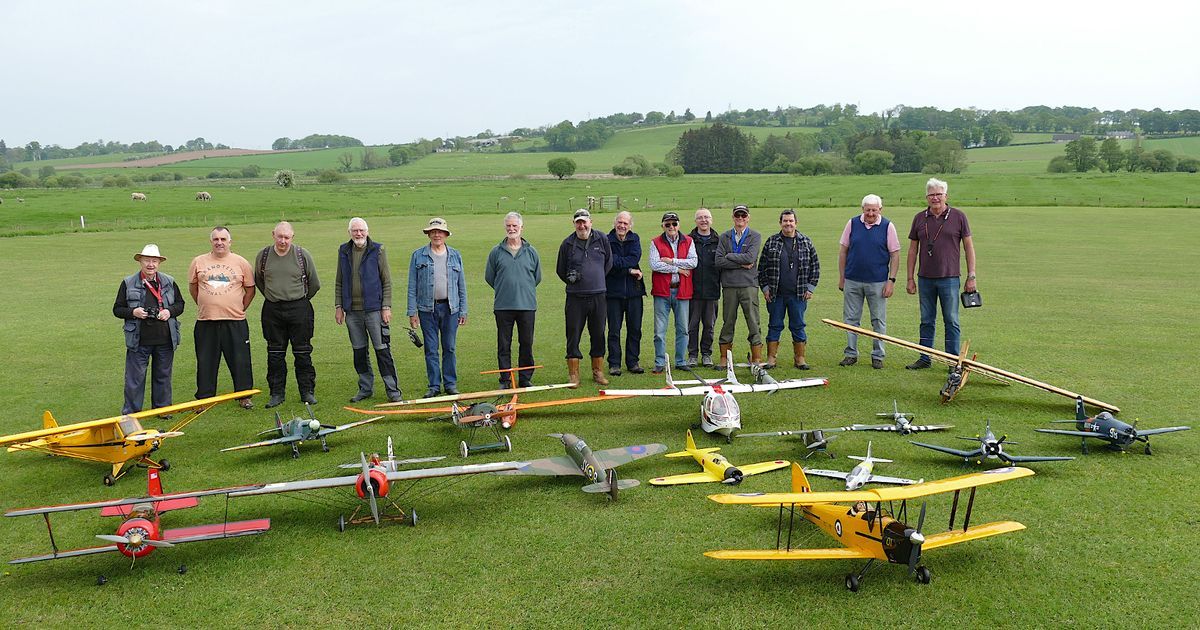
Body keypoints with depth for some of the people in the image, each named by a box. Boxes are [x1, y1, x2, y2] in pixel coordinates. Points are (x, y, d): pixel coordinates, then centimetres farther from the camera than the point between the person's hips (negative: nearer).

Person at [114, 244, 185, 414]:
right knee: (135, 378, 2)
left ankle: (162, 408, 25)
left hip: (165, 340, 2)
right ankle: (130, 413, 12)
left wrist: (169, 311, -6)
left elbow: (180, 304, 15)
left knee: (163, 376, 12)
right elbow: (117, 309, 4)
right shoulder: (128, 283, 1)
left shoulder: (169, 282, 8)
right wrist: (133, 312, -15)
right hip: (139, 341, -2)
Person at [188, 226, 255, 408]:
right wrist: (204, 306, 13)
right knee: (206, 362, 7)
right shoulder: (199, 262, 6)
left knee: (240, 361, 1)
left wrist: (239, 309, 7)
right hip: (206, 322, 1)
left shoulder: (241, 263, 4)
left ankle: (244, 396, 12)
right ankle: (204, 398, 16)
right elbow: (192, 287, 16)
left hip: (235, 322, -1)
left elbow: (250, 290, 10)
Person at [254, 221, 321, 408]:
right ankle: (277, 393, 14)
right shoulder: (263, 256, 1)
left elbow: (314, 284, 7)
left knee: (302, 352, 3)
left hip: (299, 308, -2)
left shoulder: (303, 255, -4)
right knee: (275, 353, 6)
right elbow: (258, 280, 18)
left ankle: (307, 391, 11)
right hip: (272, 309, 2)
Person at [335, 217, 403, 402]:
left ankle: (393, 389, 2)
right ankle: (365, 388, 20)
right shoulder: (343, 251, 10)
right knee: (359, 351, 9)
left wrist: (386, 307, -7)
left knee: (382, 350, -3)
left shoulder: (377, 251, -1)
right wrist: (338, 306, 8)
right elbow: (339, 282, 15)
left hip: (373, 309, -4)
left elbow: (387, 281, -1)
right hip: (352, 311, 4)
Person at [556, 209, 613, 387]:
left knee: (598, 335, 8)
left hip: (598, 295, 1)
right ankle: (573, 375, 6)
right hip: (575, 297, -1)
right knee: (573, 335, -1)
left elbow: (608, 263, 15)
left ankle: (598, 372, 20)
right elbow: (560, 270, 12)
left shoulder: (602, 240, 4)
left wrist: (598, 279, 11)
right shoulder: (568, 243, 2)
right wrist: (570, 279, 1)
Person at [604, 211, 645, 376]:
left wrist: (616, 261, -16)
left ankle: (633, 362, 17)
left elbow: (635, 258, -10)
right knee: (614, 330, 2)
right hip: (613, 291, -3)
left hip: (633, 290, 3)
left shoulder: (634, 239, 8)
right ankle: (614, 364, 9)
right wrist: (629, 270, -12)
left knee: (635, 329, 7)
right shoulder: (607, 240, -1)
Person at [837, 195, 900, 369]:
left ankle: (877, 356, 14)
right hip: (852, 281, 2)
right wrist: (841, 277, 6)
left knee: (879, 321, 5)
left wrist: (891, 280, -7)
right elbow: (843, 251, 8)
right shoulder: (852, 223, 3)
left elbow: (895, 255, 0)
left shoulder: (888, 226, -2)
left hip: (878, 282, -2)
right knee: (850, 319, 6)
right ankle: (851, 354, 16)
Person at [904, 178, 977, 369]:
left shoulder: (958, 217, -1)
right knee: (927, 321, 10)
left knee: (951, 321, 2)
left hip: (949, 278, -3)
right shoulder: (919, 218, 6)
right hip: (925, 279, 3)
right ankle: (925, 359, 18)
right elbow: (913, 249, 10)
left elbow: (968, 247, 1)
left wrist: (971, 276, -3)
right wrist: (910, 278, 6)